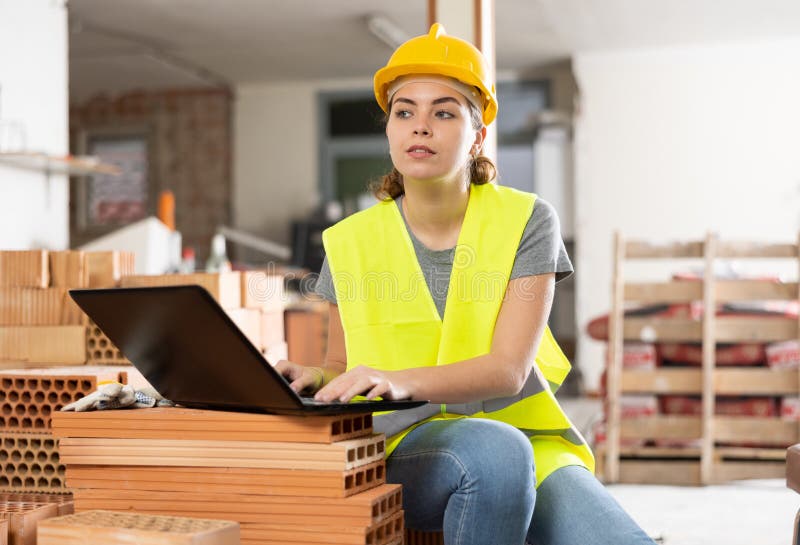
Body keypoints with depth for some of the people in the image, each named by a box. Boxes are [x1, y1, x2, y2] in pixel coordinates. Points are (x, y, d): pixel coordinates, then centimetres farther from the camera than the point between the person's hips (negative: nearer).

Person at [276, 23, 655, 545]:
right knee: (495, 448, -35)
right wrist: (315, 378, -11)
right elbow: (343, 367, 15)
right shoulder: (351, 242, 5)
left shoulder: (526, 222, 0)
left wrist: (400, 381, -29)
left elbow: (509, 369, -11)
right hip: (408, 444, 1)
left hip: (526, 436, 0)